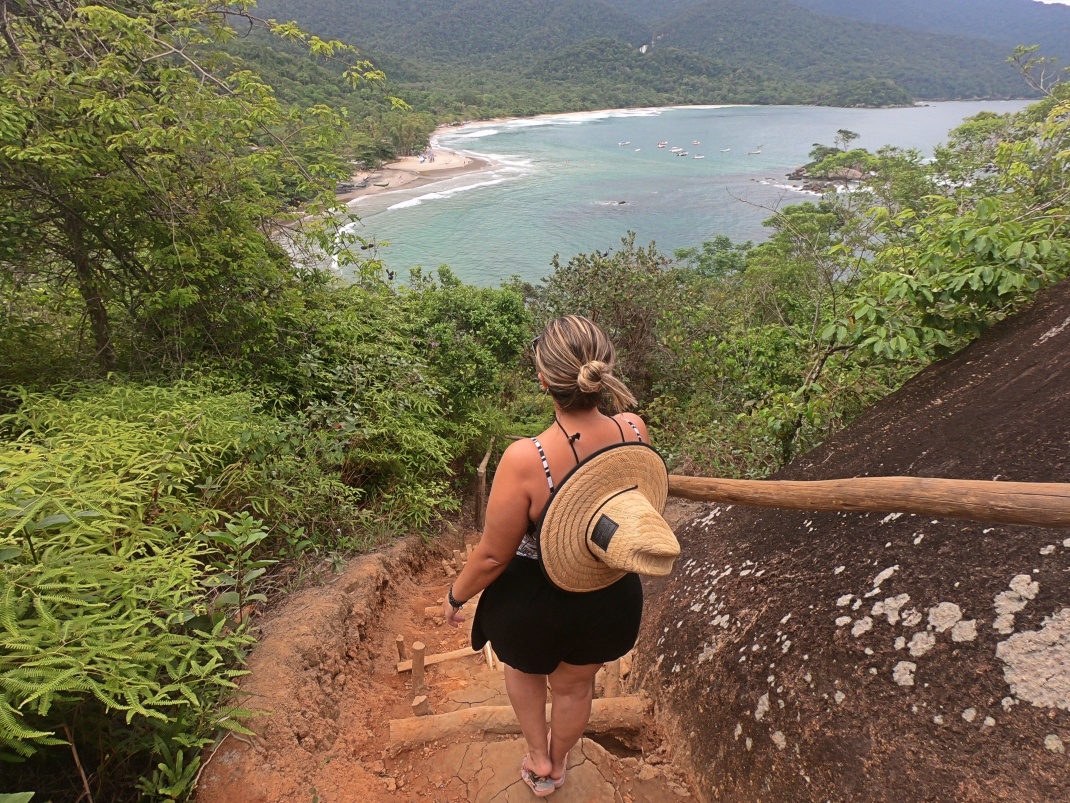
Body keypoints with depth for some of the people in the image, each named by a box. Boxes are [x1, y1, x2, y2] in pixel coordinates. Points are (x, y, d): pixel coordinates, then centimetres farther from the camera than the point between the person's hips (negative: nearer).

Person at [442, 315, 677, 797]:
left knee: (524, 671, 35)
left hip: (535, 605, -3)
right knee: (573, 687, 33)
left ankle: (539, 760, 52)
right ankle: (557, 767, 62)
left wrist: (456, 595, -2)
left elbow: (493, 555, -22)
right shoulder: (635, 432, -23)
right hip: (610, 601, 4)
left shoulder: (525, 459, -36)